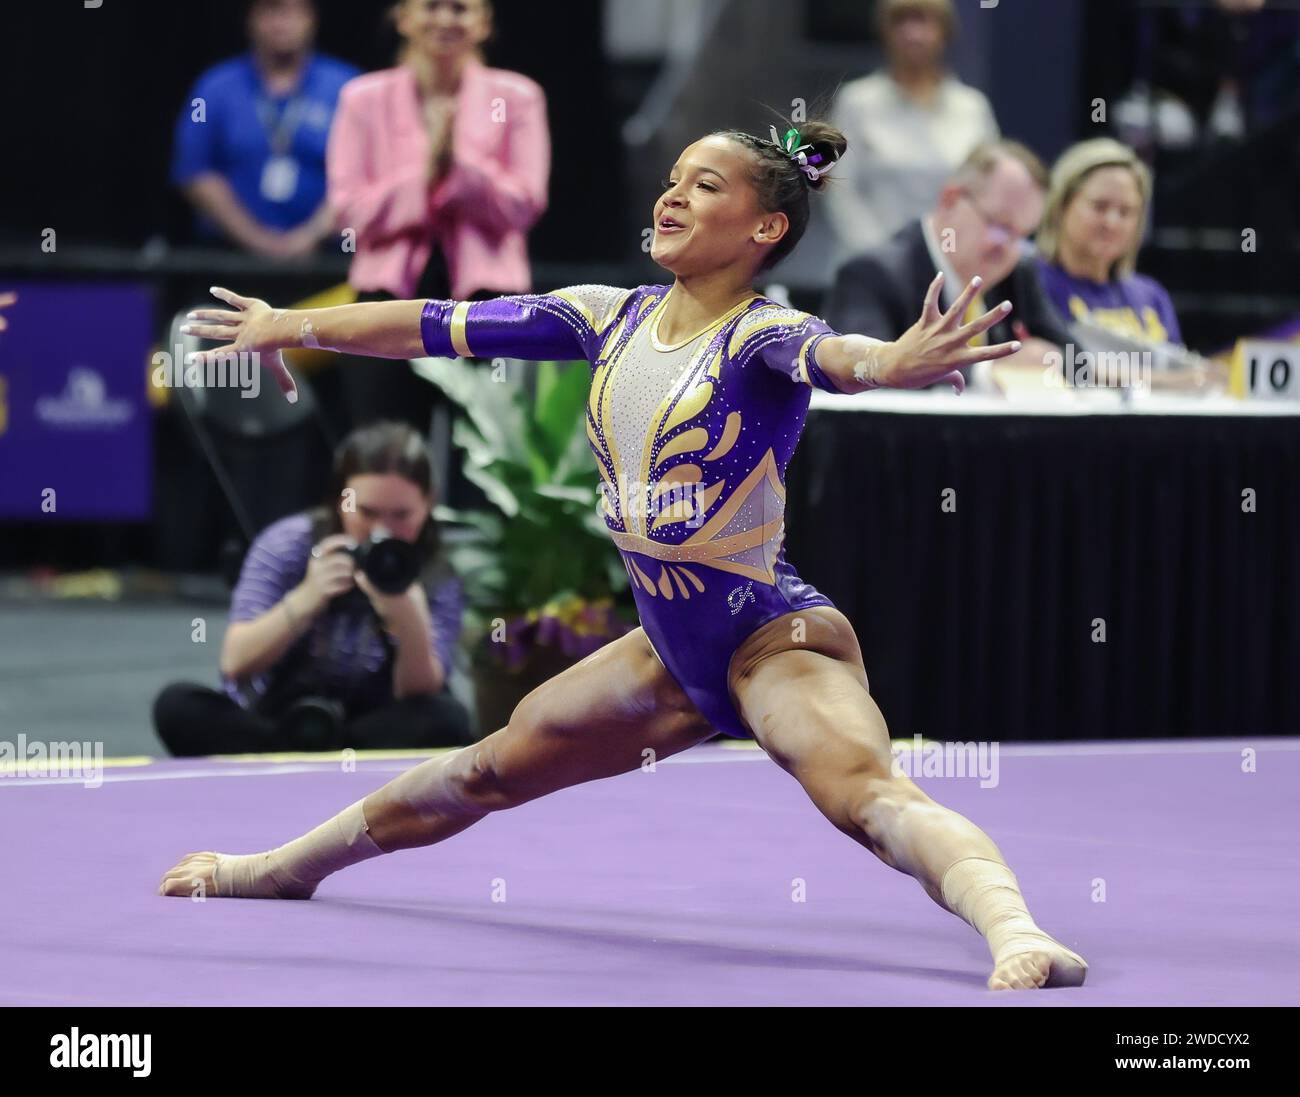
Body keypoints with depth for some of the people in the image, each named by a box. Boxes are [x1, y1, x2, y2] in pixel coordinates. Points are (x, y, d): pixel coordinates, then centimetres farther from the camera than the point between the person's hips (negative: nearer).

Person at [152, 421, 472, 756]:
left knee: (445, 720, -30)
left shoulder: (438, 581, -7)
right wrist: (305, 600, -33)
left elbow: (420, 694, -17)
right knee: (177, 705, -28)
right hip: (265, 724, 0)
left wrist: (408, 621, -37)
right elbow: (236, 664, -17)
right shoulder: (287, 544, -9)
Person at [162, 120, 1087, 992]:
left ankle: (1015, 930, -56)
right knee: (494, 768, 25)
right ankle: (284, 868, 45)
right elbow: (438, 326, 12)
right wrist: (290, 326, 22)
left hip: (771, 639, -8)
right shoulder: (612, 319, 2)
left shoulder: (762, 337, -17)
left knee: (871, 795, -34)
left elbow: (829, 353, -42)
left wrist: (889, 362, -66)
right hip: (675, 647, 8)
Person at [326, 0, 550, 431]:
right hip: (392, 288, 1)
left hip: (486, 295, -1)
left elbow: (524, 206, -2)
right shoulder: (365, 99, 7)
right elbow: (348, 209, -2)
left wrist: (459, 165, -14)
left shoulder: (516, 97, 6)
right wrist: (424, 177, -13)